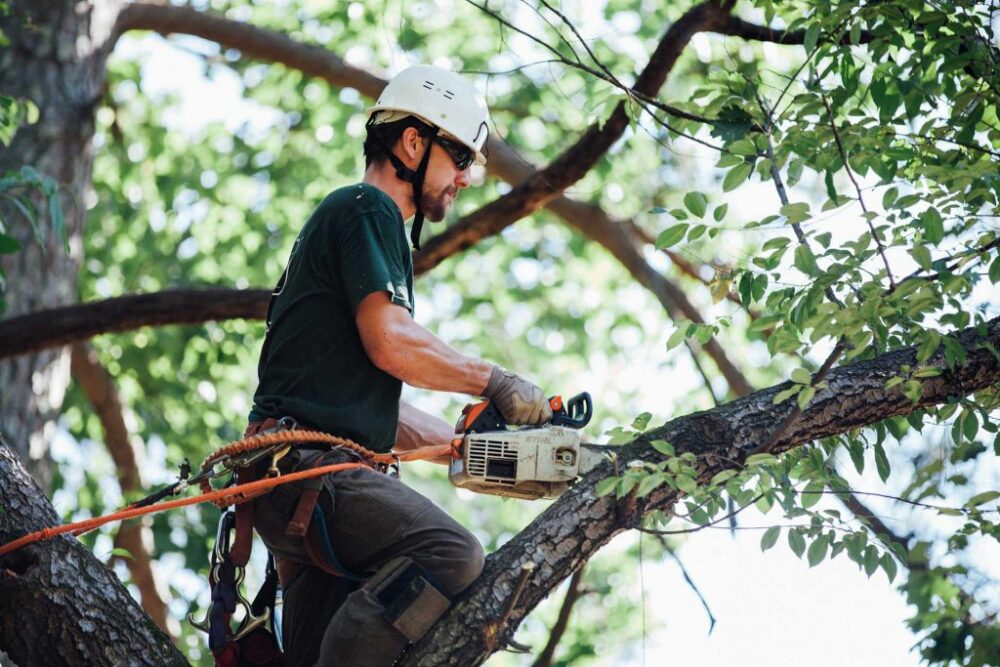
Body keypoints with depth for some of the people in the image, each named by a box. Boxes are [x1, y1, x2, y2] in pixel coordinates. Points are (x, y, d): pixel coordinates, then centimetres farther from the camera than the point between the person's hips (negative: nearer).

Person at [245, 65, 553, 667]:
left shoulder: (372, 222, 30)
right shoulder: (366, 208, 0)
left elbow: (373, 407, 29)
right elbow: (390, 343, -15)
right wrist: (497, 382, -3)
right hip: (309, 465, -11)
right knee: (453, 555, -27)